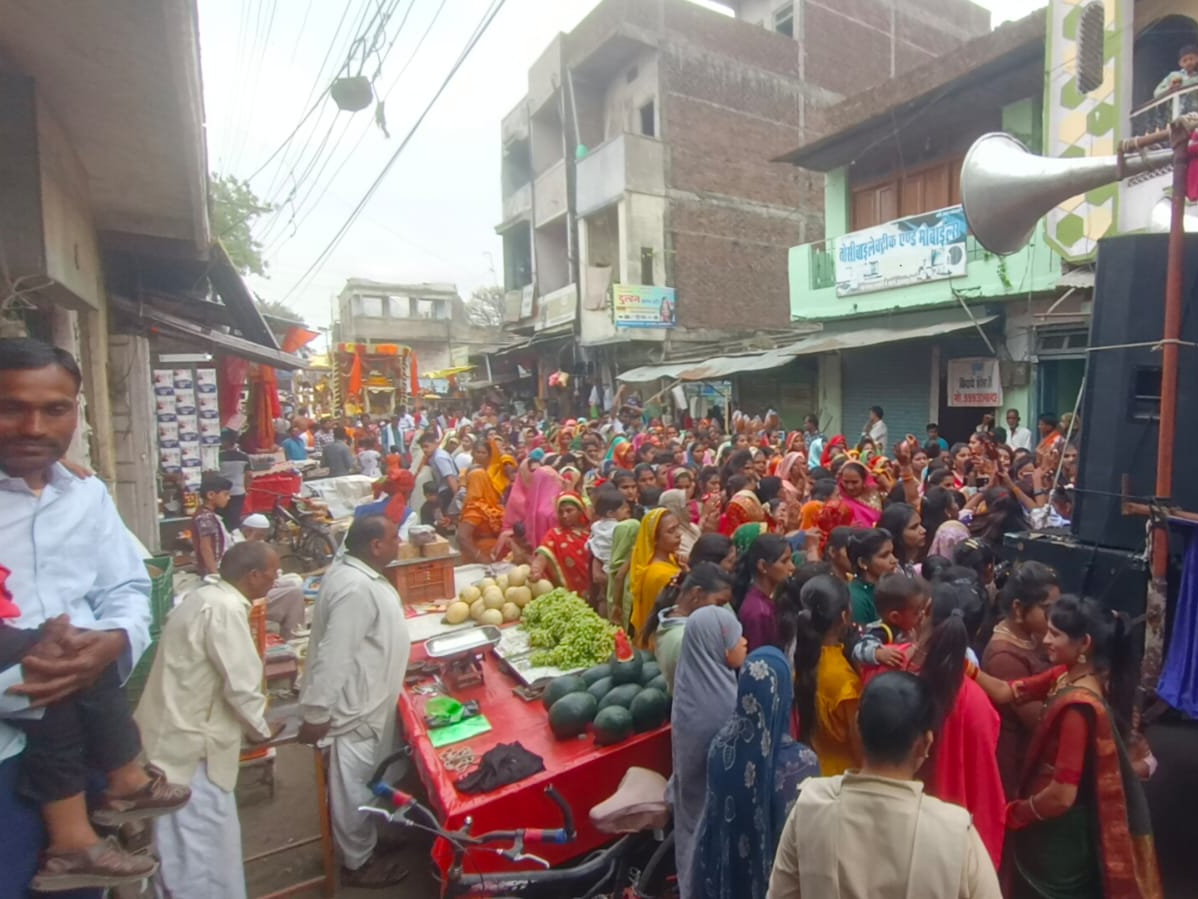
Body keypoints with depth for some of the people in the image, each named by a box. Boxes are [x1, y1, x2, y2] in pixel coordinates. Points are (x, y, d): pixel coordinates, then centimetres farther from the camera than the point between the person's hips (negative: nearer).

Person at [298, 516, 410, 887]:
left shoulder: (355, 572, 2)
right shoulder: (355, 589, -31)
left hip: (365, 698, 10)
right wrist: (316, 714, -23)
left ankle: (364, 842, 45)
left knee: (363, 783, 26)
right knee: (355, 787, 10)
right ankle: (357, 863, 29)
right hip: (353, 707, -10)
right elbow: (334, 655, -29)